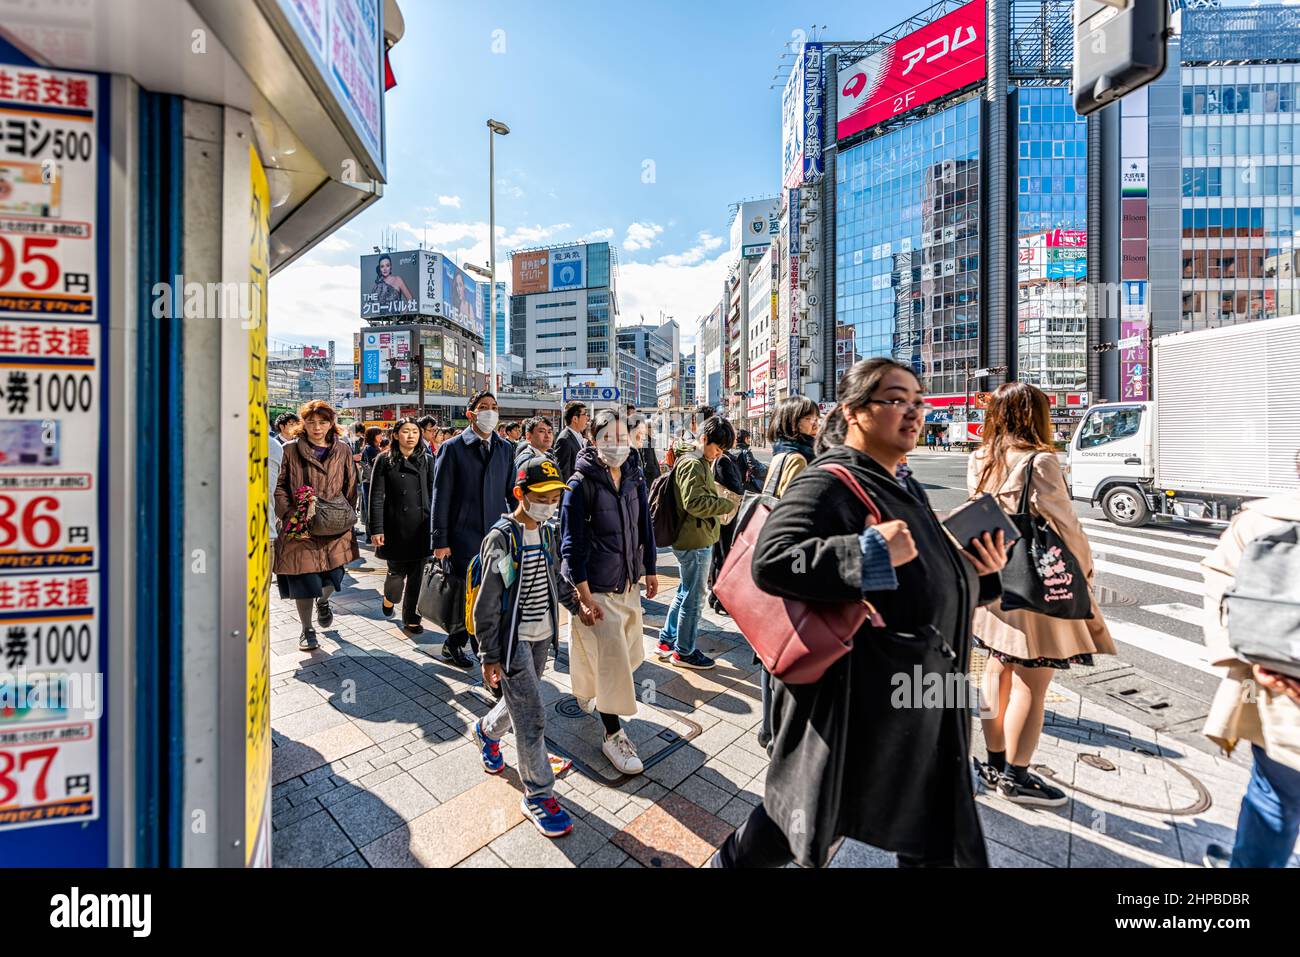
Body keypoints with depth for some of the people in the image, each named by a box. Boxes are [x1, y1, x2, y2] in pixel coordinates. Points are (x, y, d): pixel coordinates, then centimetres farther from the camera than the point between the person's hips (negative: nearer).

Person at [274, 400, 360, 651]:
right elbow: (281, 487, 5)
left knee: (332, 577, 3)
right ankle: (307, 630, 23)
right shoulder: (292, 450, 4)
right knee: (304, 581, 2)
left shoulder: (343, 451, 7)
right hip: (301, 527, -1)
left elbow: (350, 489, 10)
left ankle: (323, 602, 40)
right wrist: (289, 513, -9)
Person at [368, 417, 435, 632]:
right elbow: (376, 496, -3)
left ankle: (410, 618, 20)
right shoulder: (385, 460, 0)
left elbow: (432, 495, 6)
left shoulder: (427, 460, 6)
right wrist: (376, 529, -8)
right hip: (395, 526, -2)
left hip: (421, 527, 2)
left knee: (416, 574, 5)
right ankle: (389, 597, 40)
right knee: (397, 571, 6)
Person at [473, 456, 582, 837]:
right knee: (531, 717, -1)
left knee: (520, 701, 24)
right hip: (513, 641, -7)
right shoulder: (502, 538, -19)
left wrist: (577, 605, 8)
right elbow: (486, 604, -17)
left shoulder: (546, 534, 2)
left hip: (540, 637, 7)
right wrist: (490, 656, -14)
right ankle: (538, 794, 17)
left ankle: (486, 732, 54)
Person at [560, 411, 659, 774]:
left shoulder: (635, 478, 2)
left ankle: (586, 689, 47)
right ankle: (613, 734, 19)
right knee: (610, 657, -1)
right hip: (595, 588, -7)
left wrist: (649, 570, 13)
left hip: (628, 583, 7)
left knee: (628, 650, 18)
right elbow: (572, 544, -17)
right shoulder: (581, 484, -16)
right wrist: (584, 597, -19)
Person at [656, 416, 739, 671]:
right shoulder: (693, 464, -19)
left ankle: (667, 640, 33)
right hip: (695, 541, -10)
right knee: (693, 597, 3)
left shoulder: (699, 462, 14)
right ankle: (684, 652, 19)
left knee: (685, 592, 20)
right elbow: (695, 502, -26)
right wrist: (730, 504, -21)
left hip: (691, 538, 10)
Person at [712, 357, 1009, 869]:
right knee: (811, 816, 12)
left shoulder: (908, 492, 11)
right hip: (854, 704, -8)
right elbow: (770, 561, -30)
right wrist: (871, 552, -31)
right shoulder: (827, 485, -18)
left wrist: (977, 572, 1)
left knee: (936, 845, 22)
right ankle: (729, 861, 41)